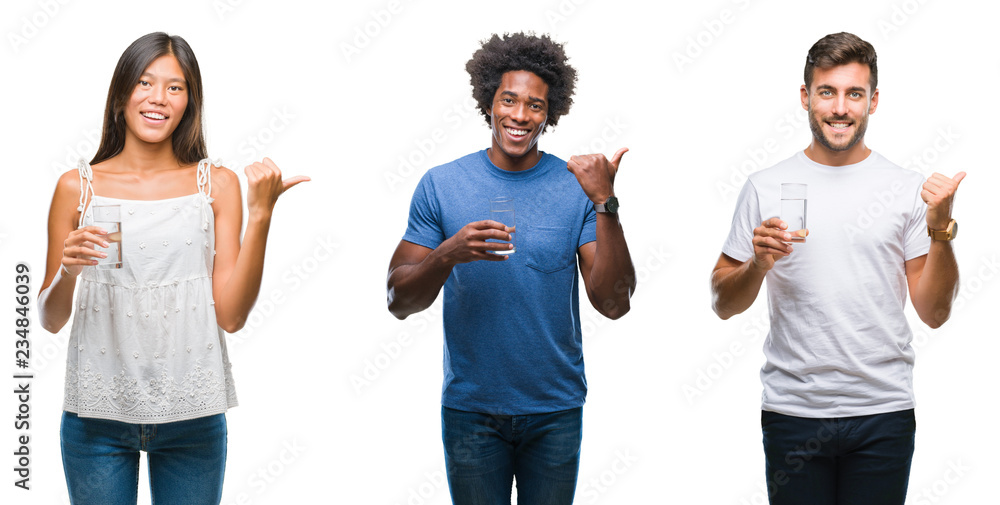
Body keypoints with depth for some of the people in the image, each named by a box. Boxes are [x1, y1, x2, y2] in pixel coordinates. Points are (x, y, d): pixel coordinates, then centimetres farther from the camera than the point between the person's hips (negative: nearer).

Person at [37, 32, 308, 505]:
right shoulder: (77, 187, 2)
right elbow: (50, 319, 6)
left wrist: (260, 215, -10)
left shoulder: (217, 185, 2)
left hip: (192, 417, 0)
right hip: (98, 413, 0)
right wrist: (67, 272, -14)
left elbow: (231, 315, -5)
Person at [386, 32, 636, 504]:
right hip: (470, 410, 0)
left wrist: (605, 203, -19)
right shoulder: (441, 185, -3)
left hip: (556, 411, 0)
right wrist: (448, 254, -24)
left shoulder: (576, 187, -4)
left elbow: (613, 303, -10)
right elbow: (398, 301, -5)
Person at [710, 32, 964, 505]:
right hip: (792, 410, 0)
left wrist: (941, 228, -9)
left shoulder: (906, 189, 3)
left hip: (883, 413, 0)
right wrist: (758, 265, -13)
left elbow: (934, 313, 3)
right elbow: (723, 305, 6)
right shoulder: (765, 187, 3)